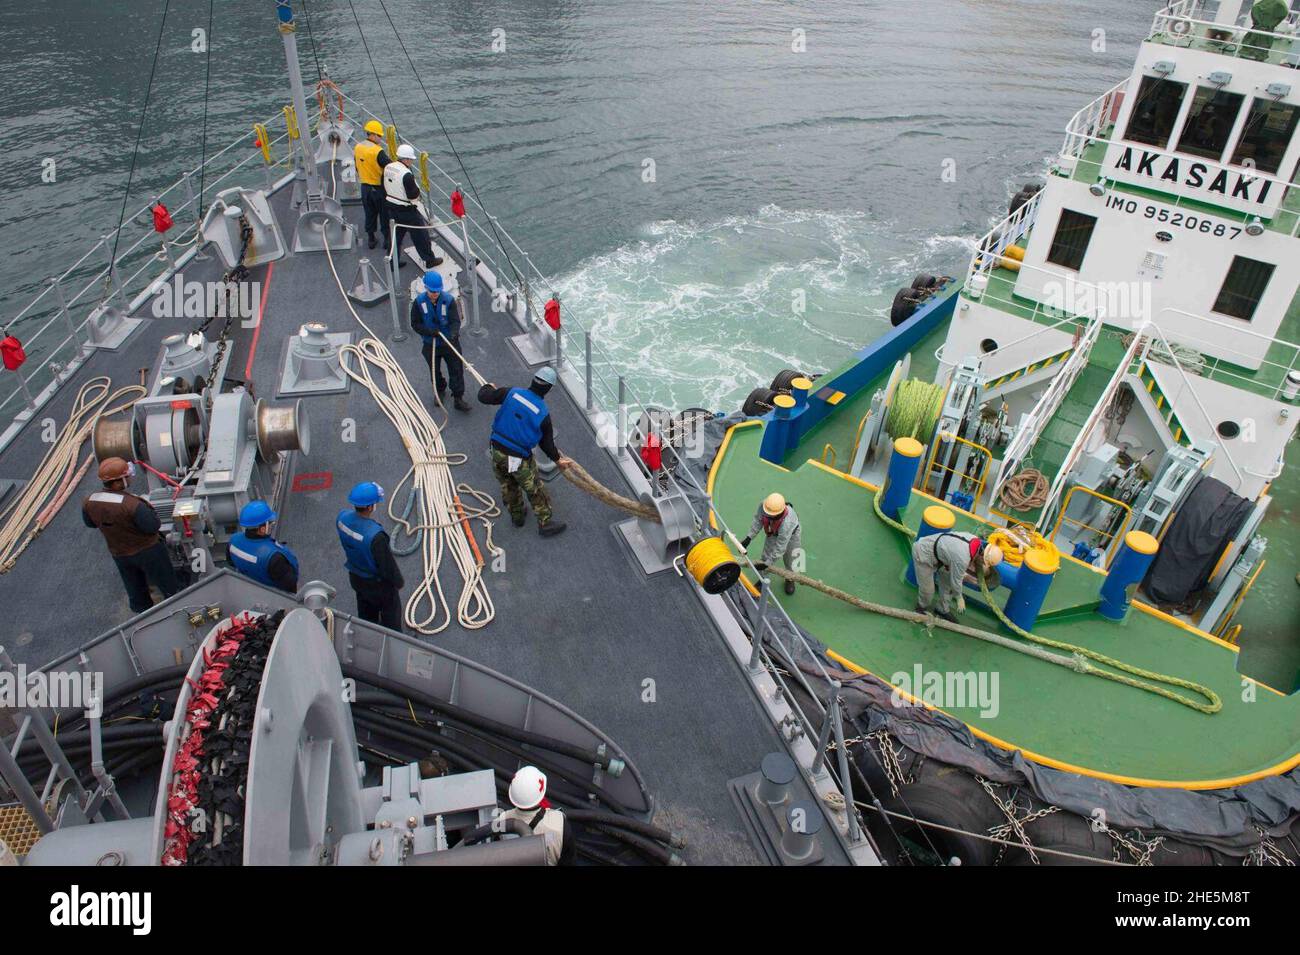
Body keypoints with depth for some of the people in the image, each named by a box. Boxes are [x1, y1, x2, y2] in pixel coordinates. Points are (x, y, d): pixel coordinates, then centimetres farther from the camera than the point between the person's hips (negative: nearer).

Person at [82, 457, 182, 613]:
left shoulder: (90, 502, -13)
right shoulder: (132, 504, -35)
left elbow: (90, 523, 5)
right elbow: (153, 526, -29)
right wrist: (148, 509, -12)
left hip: (119, 554, 6)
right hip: (147, 551, -6)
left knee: (136, 591, 27)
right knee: (169, 586, 18)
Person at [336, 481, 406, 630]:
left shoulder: (342, 517, -21)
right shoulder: (375, 535, -42)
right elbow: (387, 563, -26)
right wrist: (399, 582, -8)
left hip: (355, 577, 7)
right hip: (377, 583, -7)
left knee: (365, 613, 32)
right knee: (391, 614, 22)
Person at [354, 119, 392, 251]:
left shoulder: (357, 147, -1)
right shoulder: (378, 151, -23)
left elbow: (357, 167, 11)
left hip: (365, 186, 6)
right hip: (379, 188, -6)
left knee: (369, 214, 17)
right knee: (384, 214, 10)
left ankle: (371, 240, 24)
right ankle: (387, 240, 19)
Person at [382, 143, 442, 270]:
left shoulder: (388, 168, -1)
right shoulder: (407, 174, -26)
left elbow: (385, 188, 10)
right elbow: (414, 195, -24)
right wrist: (417, 189, -5)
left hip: (392, 207, 8)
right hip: (407, 210, -8)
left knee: (396, 234, 19)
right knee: (420, 235, 9)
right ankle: (429, 260, 21)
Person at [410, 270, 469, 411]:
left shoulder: (449, 300, -17)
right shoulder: (419, 302, -14)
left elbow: (455, 320, -20)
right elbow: (415, 324, -8)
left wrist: (454, 333, -40)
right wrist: (430, 332, -23)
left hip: (449, 342, -1)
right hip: (431, 344, 1)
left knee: (456, 370, 2)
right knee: (435, 371, 20)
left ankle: (458, 398, 14)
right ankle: (439, 391, 46)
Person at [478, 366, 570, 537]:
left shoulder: (512, 393, -10)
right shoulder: (543, 413, -14)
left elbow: (483, 397, -2)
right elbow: (546, 442, -2)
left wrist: (488, 387, 21)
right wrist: (557, 459, 15)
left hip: (498, 451, 5)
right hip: (519, 459, -4)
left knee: (508, 486, 26)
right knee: (535, 490, 15)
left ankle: (516, 516, 47)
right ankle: (544, 523, 28)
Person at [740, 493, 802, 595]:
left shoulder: (787, 522, -49)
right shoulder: (763, 506, -38)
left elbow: (780, 547, -38)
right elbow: (758, 521, -16)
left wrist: (767, 563, -30)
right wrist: (748, 538, -21)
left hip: (791, 534, -4)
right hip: (773, 532, 4)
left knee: (789, 559, 13)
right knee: (766, 556, 7)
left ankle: (790, 579, 44)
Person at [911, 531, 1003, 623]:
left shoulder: (977, 541, -14)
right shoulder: (962, 558, -36)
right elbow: (956, 580, -18)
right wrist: (959, 598, -1)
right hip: (922, 554, -9)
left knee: (947, 581, 13)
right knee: (928, 589, -1)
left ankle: (944, 610, 33)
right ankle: (922, 608, 29)